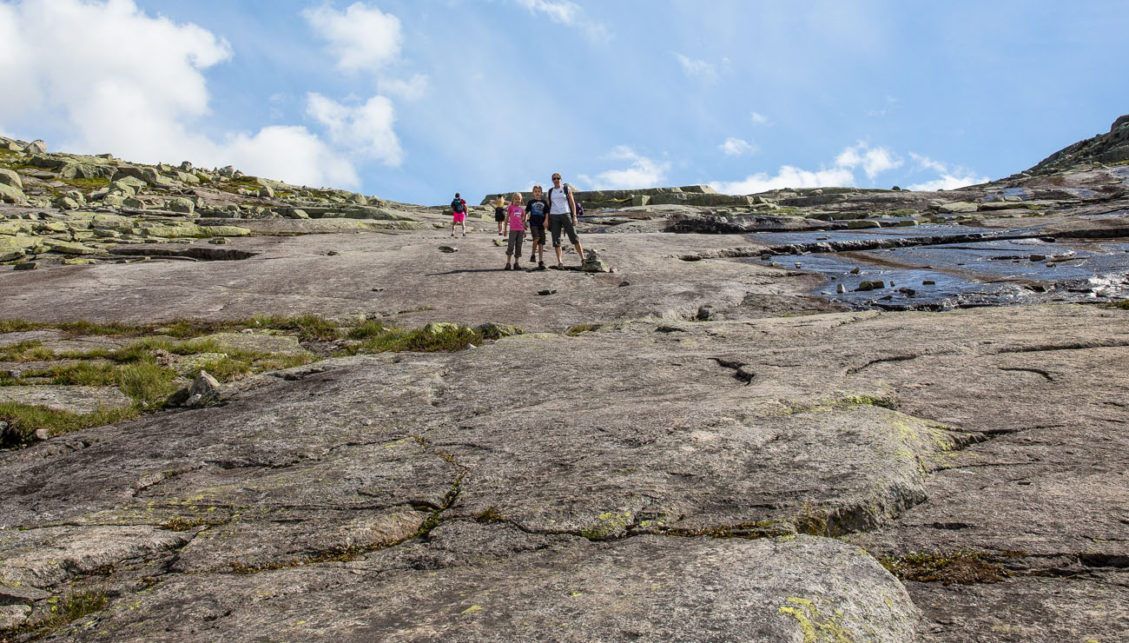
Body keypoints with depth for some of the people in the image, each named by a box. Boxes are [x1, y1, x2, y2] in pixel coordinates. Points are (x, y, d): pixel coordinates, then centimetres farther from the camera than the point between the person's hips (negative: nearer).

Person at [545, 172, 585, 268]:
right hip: (554, 217, 3)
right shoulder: (550, 191, 13)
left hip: (566, 215, -3)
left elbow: (572, 203, 2)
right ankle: (560, 262, -3)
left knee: (574, 238, -8)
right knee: (556, 240, -4)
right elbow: (548, 206, 15)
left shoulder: (566, 188, 5)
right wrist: (547, 220, 8)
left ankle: (583, 259, -5)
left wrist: (574, 216, -7)